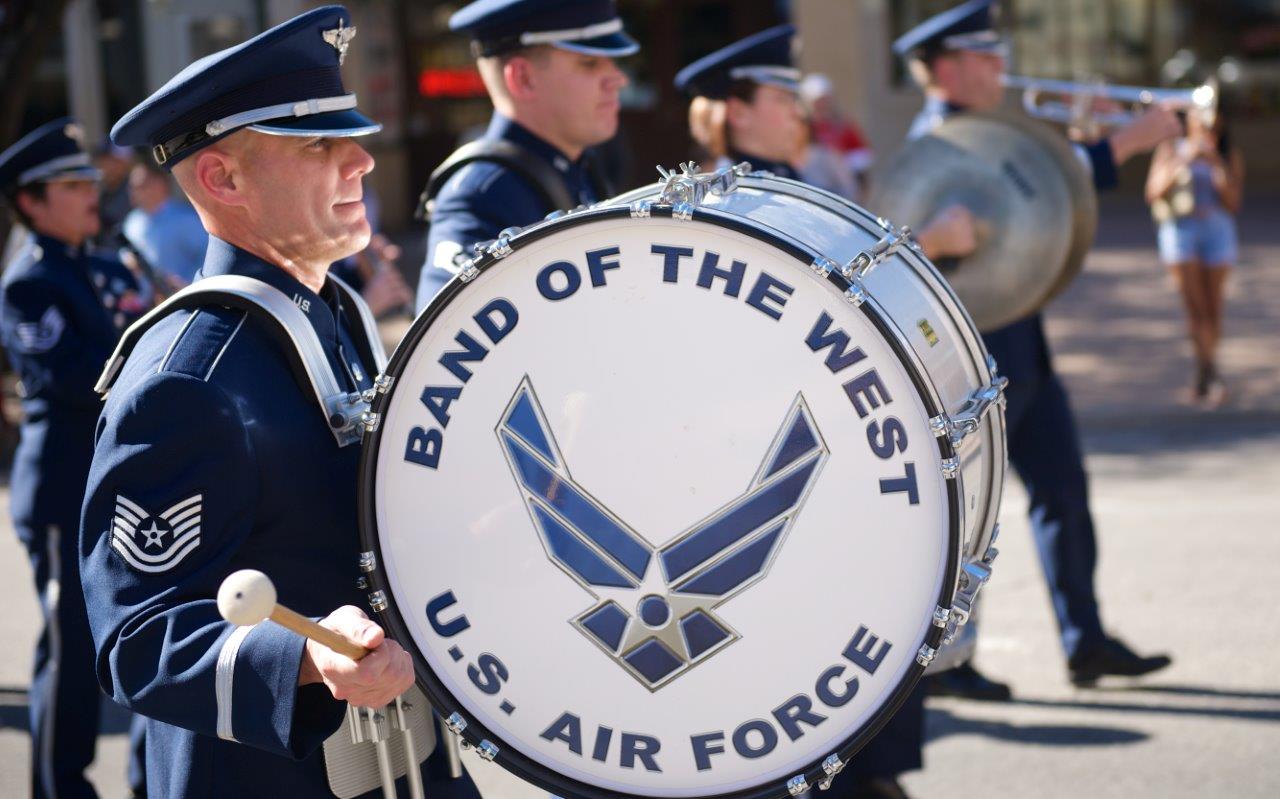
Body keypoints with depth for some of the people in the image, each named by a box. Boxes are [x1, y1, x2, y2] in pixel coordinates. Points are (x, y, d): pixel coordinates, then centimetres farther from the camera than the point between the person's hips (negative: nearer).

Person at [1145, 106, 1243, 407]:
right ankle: (1210, 373, -21)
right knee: (1194, 304, -13)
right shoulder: (1170, 149, 8)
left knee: (1212, 307, 1)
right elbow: (1154, 193, 1)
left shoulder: (1231, 156, 9)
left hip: (1217, 229, 1)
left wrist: (1218, 164, -12)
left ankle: (1203, 378, 10)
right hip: (1179, 227, -1)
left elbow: (1233, 202, -1)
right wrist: (1182, 162, -10)